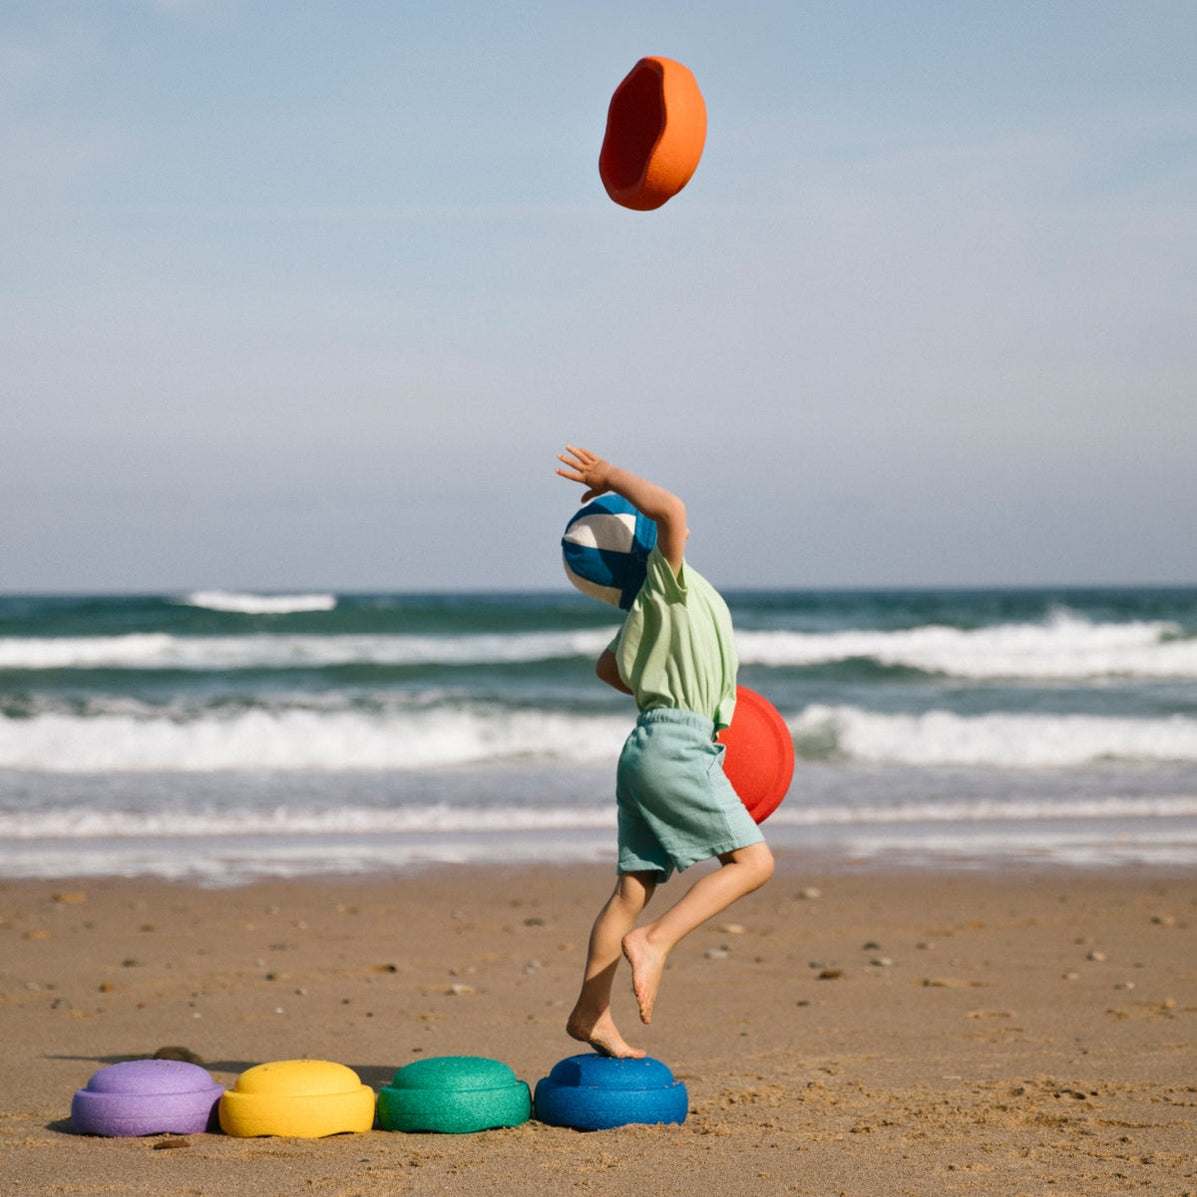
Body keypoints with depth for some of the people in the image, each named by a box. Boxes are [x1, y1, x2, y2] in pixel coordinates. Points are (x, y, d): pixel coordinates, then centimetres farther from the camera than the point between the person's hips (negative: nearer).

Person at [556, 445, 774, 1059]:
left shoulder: (652, 603, 19)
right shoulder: (667, 576, -8)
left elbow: (609, 666, 29)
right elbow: (670, 509, -25)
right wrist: (612, 476, -12)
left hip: (649, 746, 9)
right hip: (675, 747, -9)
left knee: (636, 884, 9)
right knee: (753, 860, -10)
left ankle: (591, 1014, 10)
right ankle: (655, 941, -19)